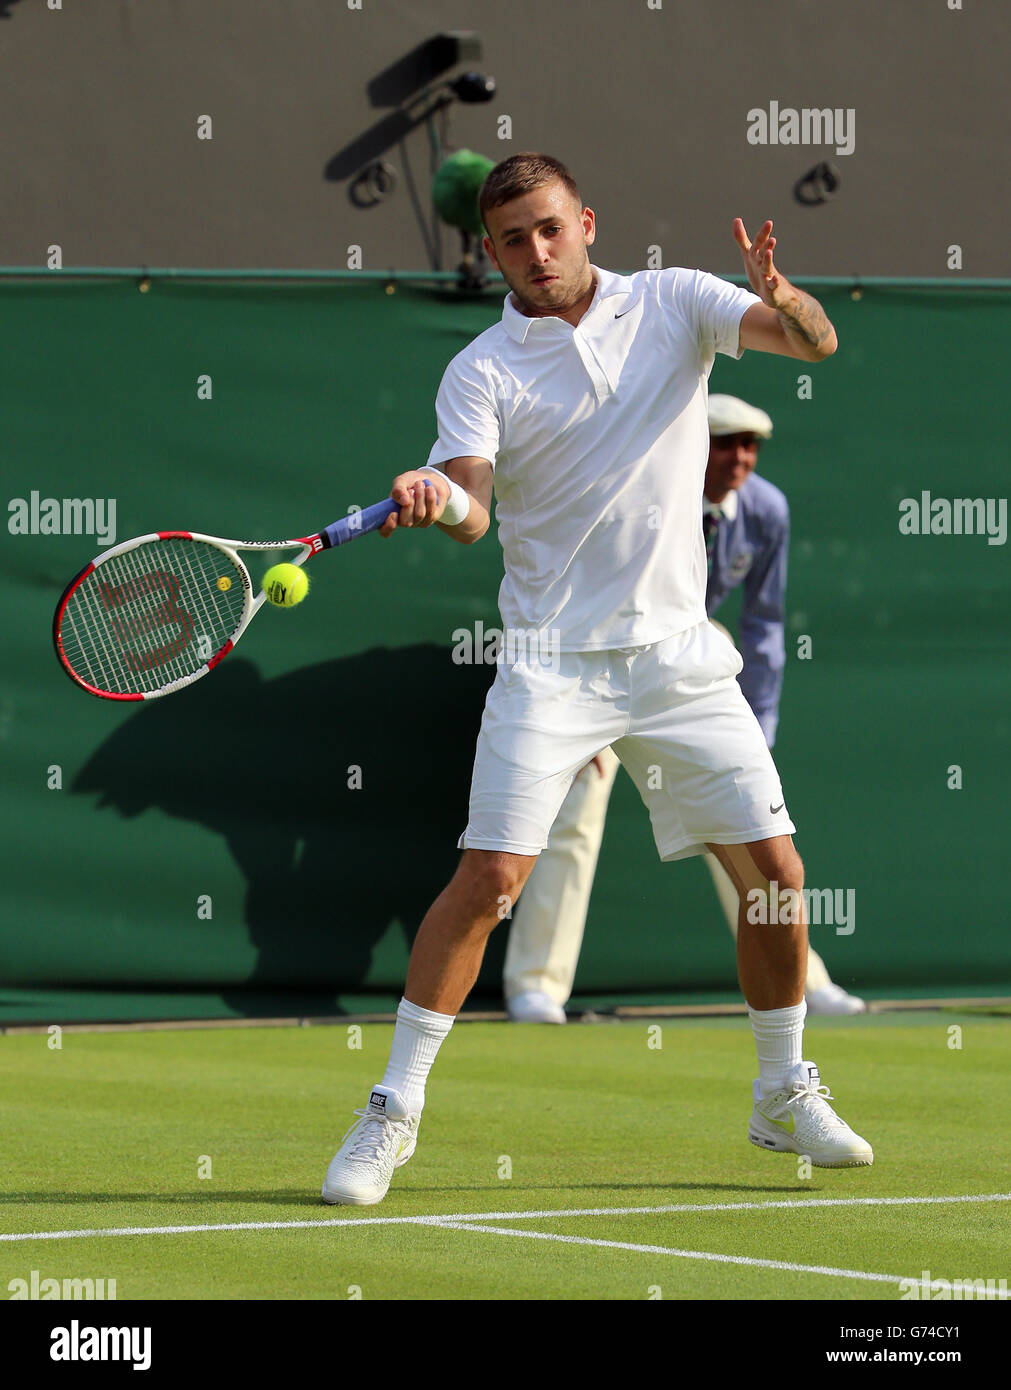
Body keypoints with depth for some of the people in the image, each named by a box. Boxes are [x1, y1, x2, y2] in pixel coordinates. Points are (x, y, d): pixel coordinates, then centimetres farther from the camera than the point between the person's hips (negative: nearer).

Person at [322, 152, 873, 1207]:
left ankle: (783, 1094, 22)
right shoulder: (481, 371, -3)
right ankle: (393, 1112, -4)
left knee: (774, 872, 2)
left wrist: (782, 297, -28)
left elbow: (817, 341, -5)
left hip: (679, 655, 3)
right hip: (551, 659, -3)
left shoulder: (673, 305, 4)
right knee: (490, 876, -13)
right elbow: (472, 508, -15)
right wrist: (439, 496, -39)